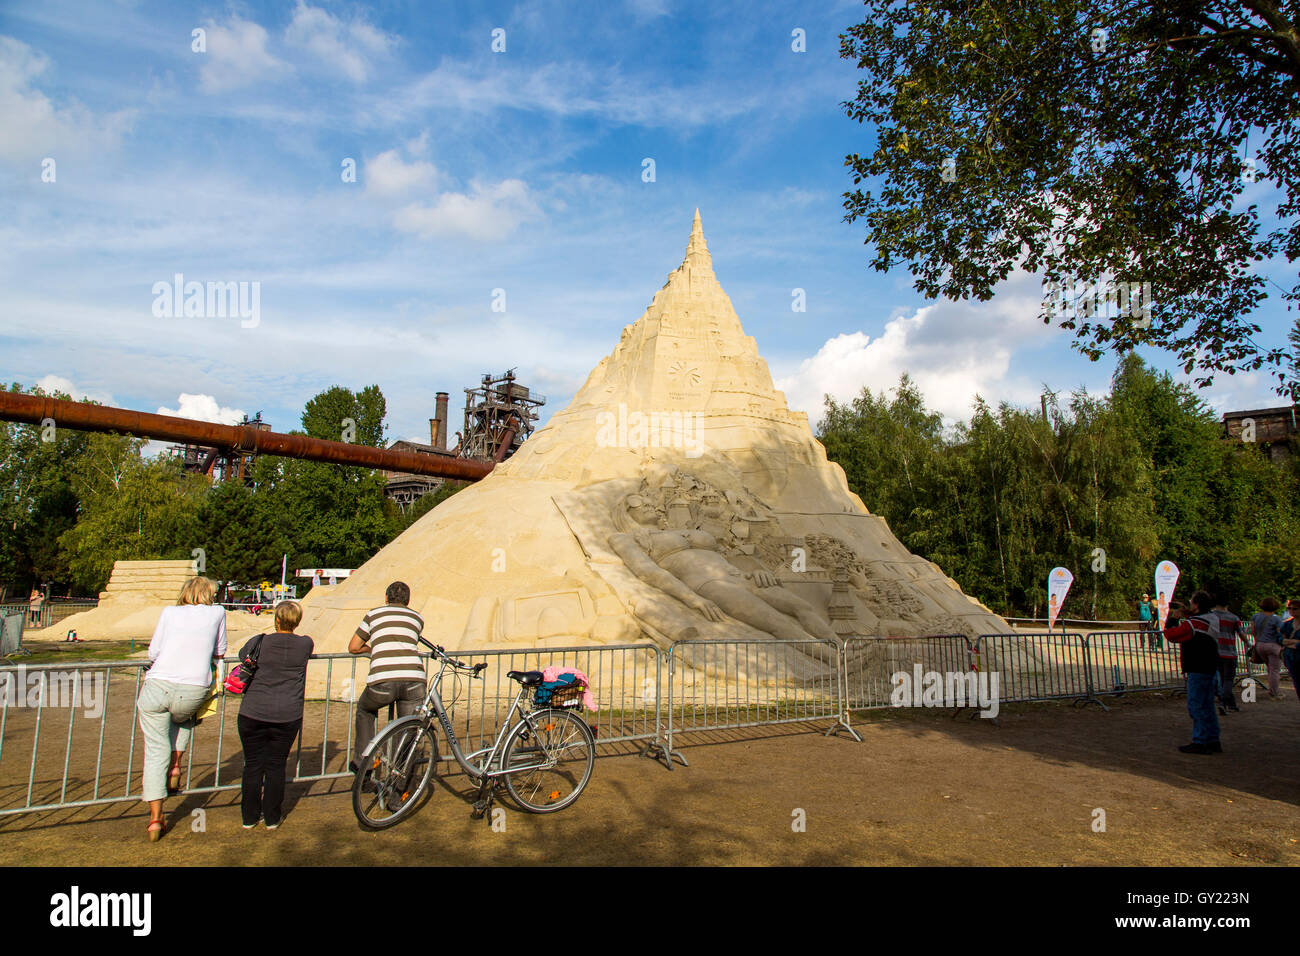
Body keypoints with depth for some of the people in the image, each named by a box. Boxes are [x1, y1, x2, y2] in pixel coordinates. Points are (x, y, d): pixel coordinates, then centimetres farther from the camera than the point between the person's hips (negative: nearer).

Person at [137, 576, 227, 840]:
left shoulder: (169, 613, 11)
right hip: (194, 690, 0)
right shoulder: (217, 613, 11)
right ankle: (175, 766, 19)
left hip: (158, 686, 0)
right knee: (183, 719, 35)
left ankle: (155, 819, 10)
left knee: (156, 752, 10)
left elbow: (152, 653, 13)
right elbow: (220, 654, 19)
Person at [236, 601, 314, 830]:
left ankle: (250, 816, 21)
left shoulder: (260, 642, -4)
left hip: (253, 714, 0)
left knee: (253, 765, 12)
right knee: (276, 766, 11)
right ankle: (272, 817, 18)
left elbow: (242, 654, 16)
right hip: (287, 716, 1)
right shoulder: (305, 644, -1)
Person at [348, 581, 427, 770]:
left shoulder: (374, 615, 18)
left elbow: (353, 647, 22)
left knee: (365, 710, 30)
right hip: (414, 680, 1)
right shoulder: (418, 618, 23)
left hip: (383, 682, -1)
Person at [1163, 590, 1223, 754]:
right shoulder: (1212, 618, 7)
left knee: (1196, 706, -3)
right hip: (1211, 669, 9)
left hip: (1198, 671, -9)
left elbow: (1170, 634, -17)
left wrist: (1174, 618, -4)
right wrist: (1184, 616, 12)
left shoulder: (1194, 623, -21)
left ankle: (1200, 743, 0)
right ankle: (1213, 741, 21)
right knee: (1207, 706, 15)